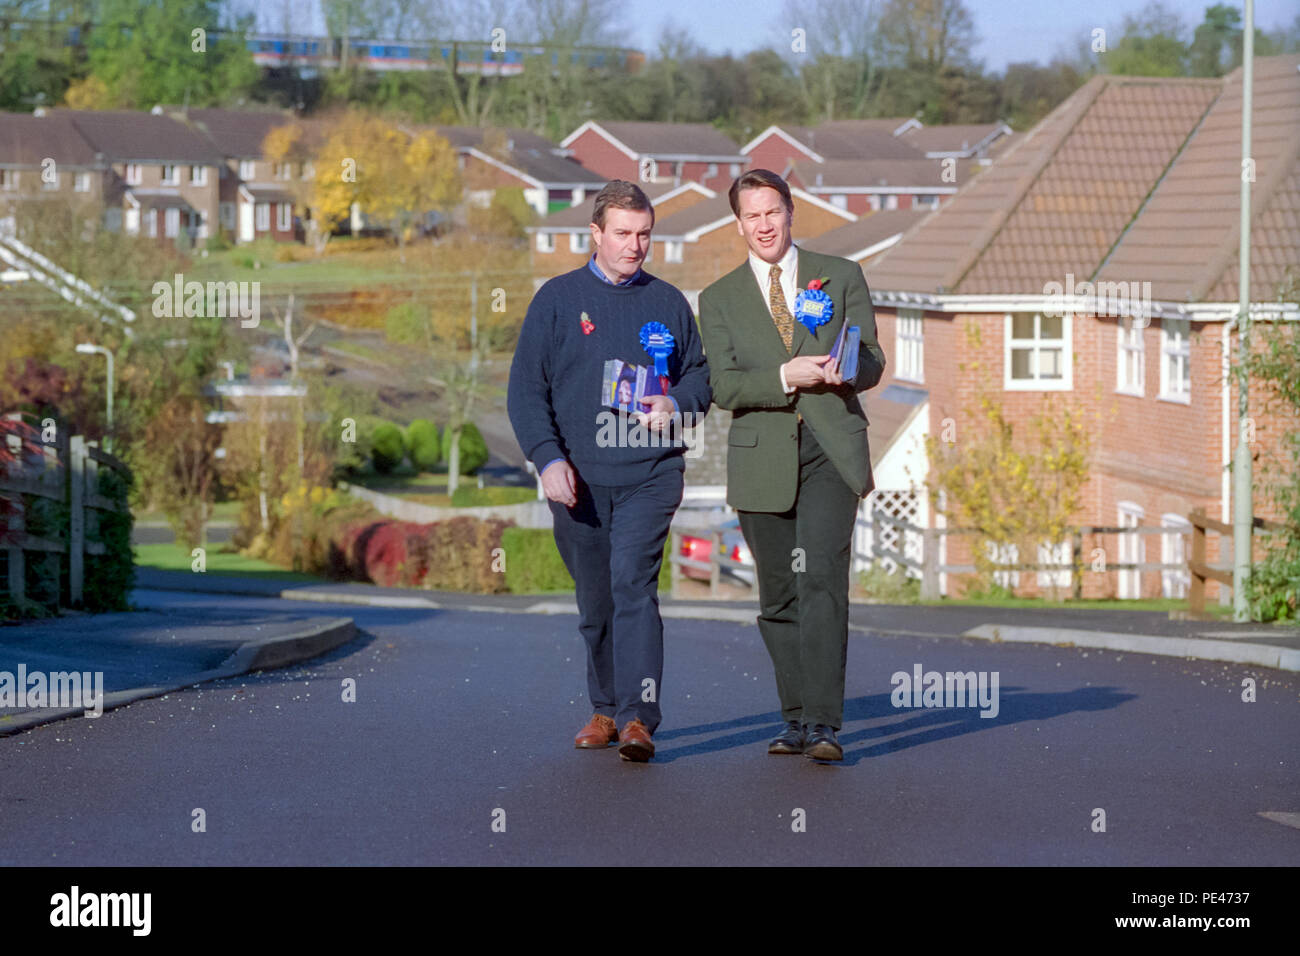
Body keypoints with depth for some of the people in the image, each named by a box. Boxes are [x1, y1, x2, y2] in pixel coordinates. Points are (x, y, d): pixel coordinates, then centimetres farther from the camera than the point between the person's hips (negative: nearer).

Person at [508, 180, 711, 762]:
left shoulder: (667, 303, 10)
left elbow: (701, 374, 17)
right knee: (594, 602, 10)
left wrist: (677, 404, -6)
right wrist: (548, 458, -10)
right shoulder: (557, 300, 5)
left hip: (650, 472, -1)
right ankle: (605, 710, 24)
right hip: (577, 478, 1)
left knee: (633, 584, -16)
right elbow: (526, 388, 2)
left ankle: (638, 719, -21)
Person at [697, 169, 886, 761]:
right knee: (778, 599, 7)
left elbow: (872, 359, 9)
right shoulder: (720, 300, 10)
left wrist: (845, 371, -15)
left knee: (821, 579, -17)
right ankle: (796, 719, 20)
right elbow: (723, 387, -1)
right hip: (762, 459, 2)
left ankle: (823, 725, -21)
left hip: (831, 450, -2)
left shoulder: (840, 277, 11)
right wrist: (786, 376, -17)